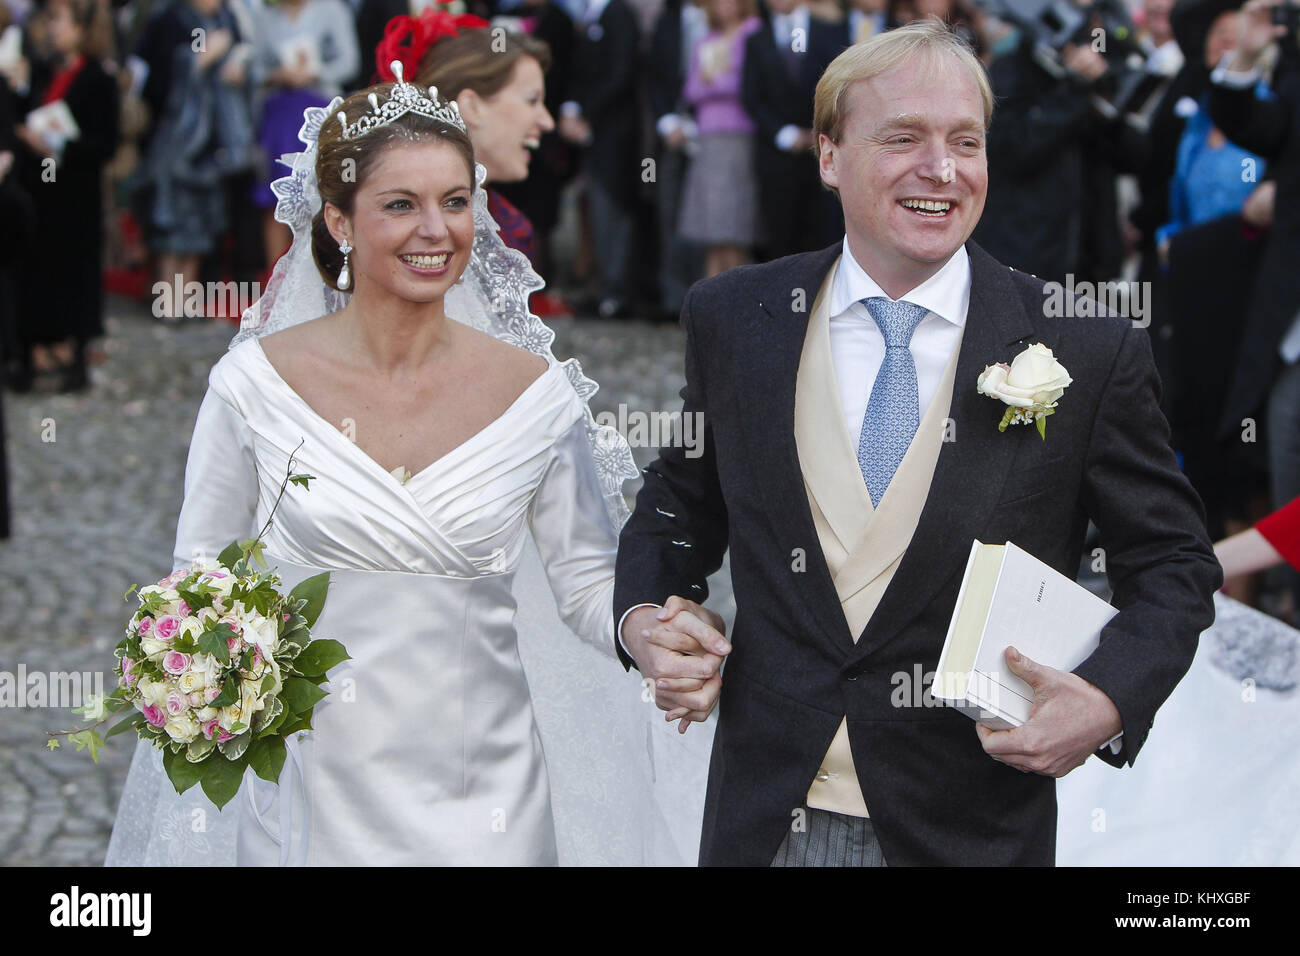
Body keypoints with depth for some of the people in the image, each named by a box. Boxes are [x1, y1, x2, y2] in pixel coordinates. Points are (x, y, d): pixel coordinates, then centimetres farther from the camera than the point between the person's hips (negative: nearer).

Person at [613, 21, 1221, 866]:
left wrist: (1110, 698, -18)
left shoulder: (1089, 351, -8)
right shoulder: (732, 320, 0)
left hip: (973, 828, -2)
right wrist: (644, 616, -5)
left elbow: (1173, 565, -1)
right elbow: (679, 503, 14)